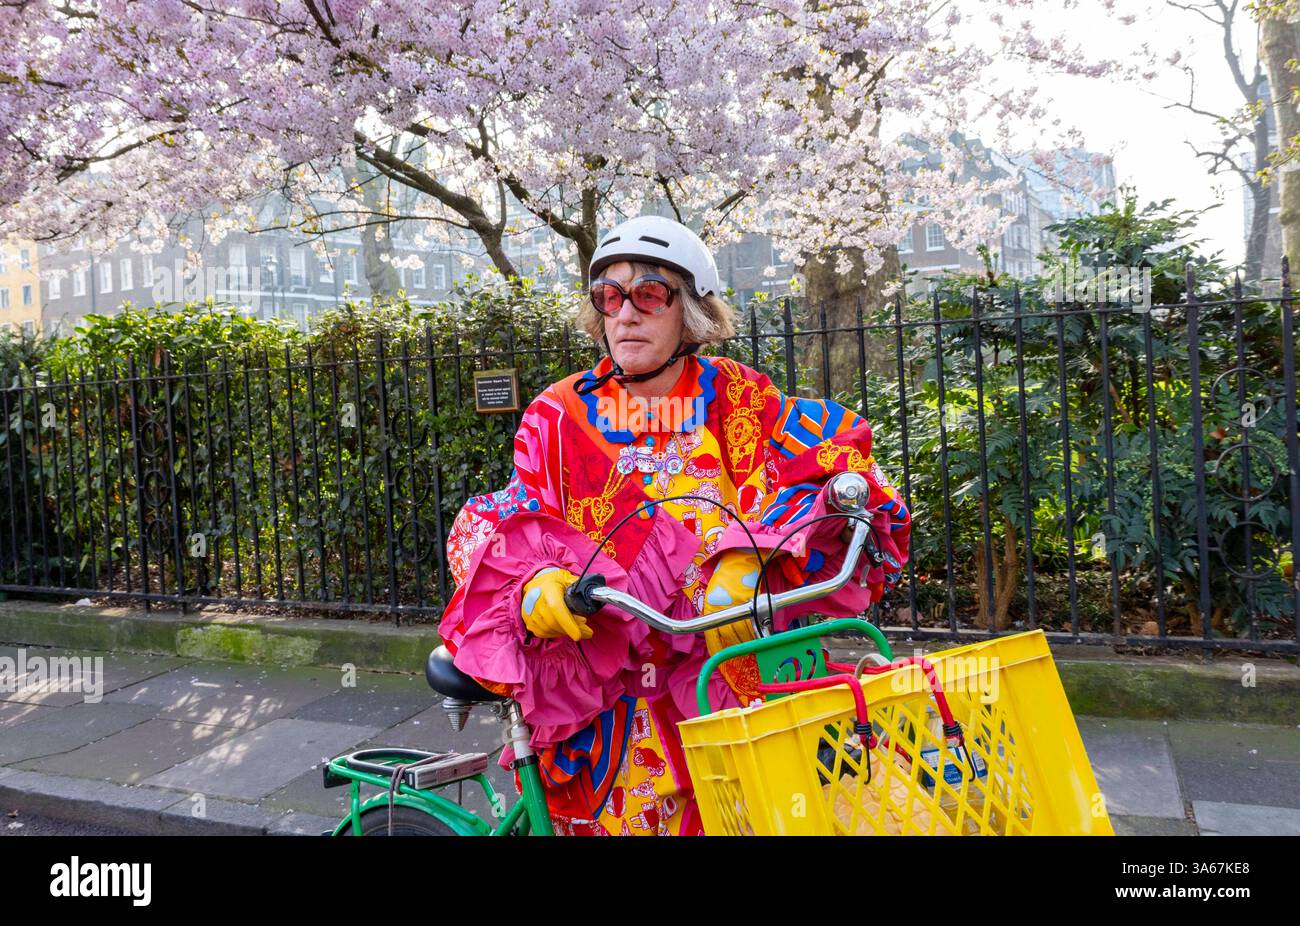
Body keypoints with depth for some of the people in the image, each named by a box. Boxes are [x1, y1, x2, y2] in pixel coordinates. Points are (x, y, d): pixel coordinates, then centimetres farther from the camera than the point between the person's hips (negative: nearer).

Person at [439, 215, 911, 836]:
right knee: (625, 814, -4)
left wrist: (747, 557, -27)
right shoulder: (560, 417, 4)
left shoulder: (739, 401, 3)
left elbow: (835, 459, -12)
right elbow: (494, 529, -1)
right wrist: (532, 581, -25)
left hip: (732, 679, 0)